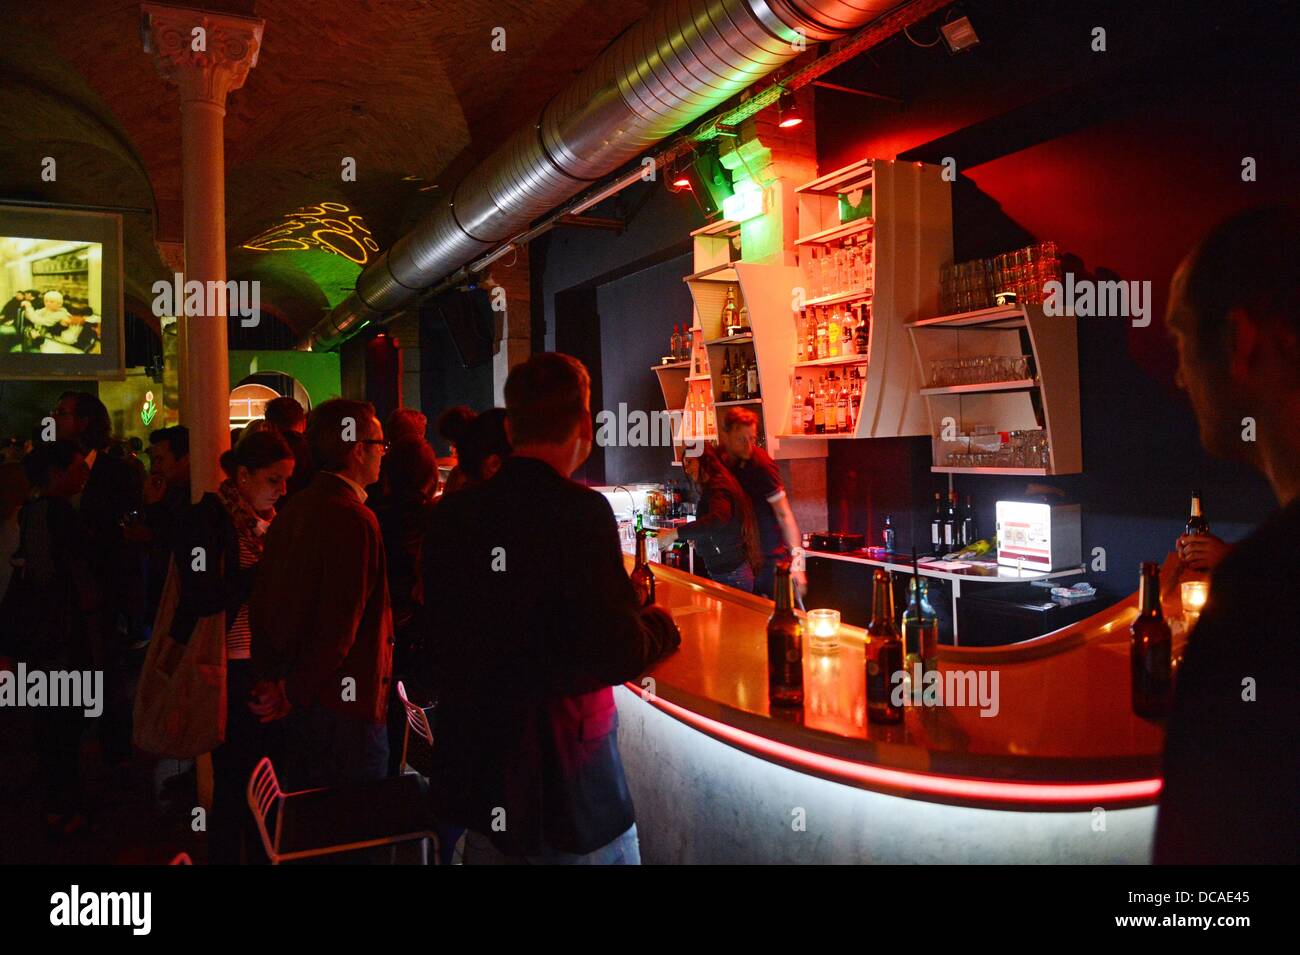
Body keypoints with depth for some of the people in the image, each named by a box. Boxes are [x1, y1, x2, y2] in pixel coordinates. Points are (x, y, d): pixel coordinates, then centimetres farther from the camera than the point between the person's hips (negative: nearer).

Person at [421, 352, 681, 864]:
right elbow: (617, 658, -23)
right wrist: (662, 625, -3)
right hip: (565, 783, -5)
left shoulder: (448, 512, -3)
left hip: (472, 774, 6)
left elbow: (431, 636, 6)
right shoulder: (582, 512, -21)